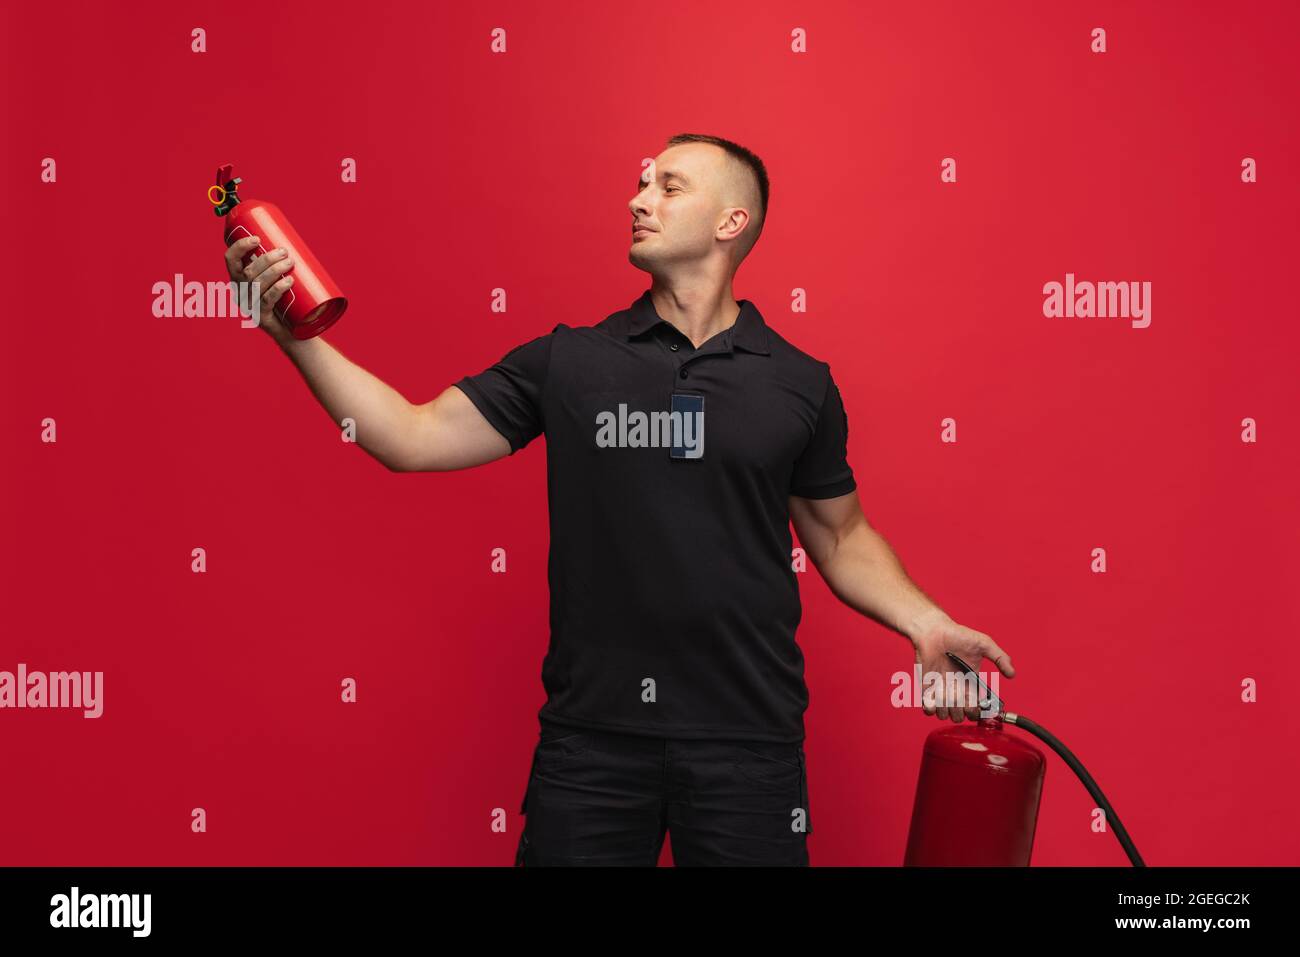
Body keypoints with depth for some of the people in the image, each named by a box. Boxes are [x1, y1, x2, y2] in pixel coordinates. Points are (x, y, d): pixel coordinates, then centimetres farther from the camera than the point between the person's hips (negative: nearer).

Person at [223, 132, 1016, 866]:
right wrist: (295, 334, -10)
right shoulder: (568, 362, 1)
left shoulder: (800, 384, 2)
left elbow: (840, 537, 11)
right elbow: (415, 438, -2)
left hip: (747, 738, 0)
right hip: (590, 734, 0)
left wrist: (923, 621, -5)